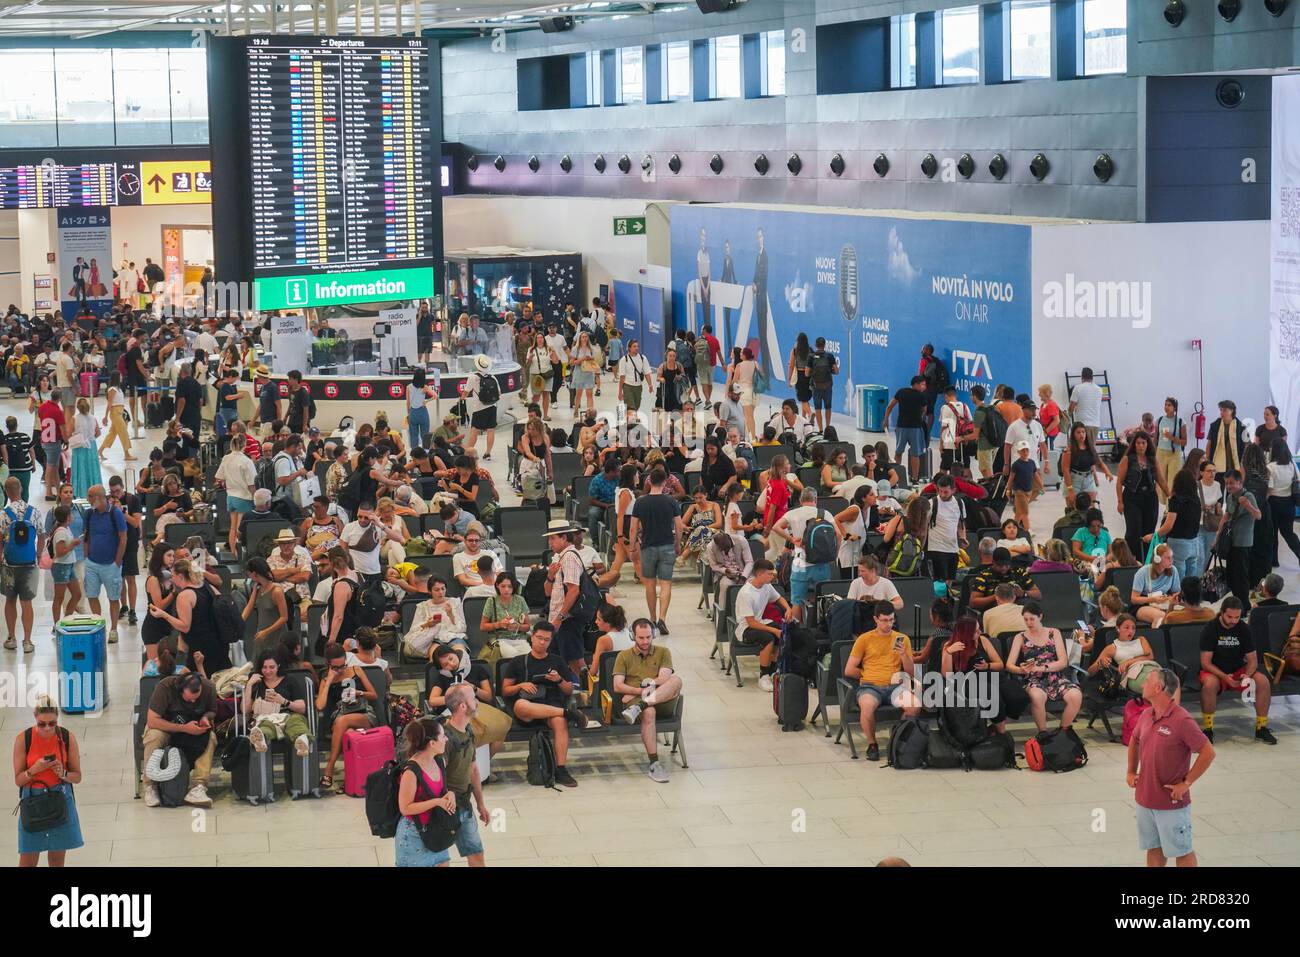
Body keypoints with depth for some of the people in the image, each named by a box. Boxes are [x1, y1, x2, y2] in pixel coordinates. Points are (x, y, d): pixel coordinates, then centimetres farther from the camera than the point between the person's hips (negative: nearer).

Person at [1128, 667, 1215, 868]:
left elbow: (1208, 753, -20)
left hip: (1172, 802, -7)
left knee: (1182, 851, 5)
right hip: (1145, 799, 7)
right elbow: (1134, 741, 24)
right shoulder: (1146, 715, 4)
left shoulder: (1182, 720, -19)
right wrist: (1131, 772, 14)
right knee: (1154, 848, 16)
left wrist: (1186, 782, -17)